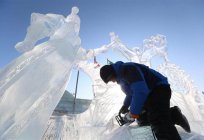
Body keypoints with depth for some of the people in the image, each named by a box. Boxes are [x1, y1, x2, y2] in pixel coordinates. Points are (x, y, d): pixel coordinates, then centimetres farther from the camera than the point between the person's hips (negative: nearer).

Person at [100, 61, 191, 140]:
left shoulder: (127, 69, -23)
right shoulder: (121, 75, 10)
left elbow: (140, 91, -33)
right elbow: (131, 92, 23)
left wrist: (133, 113, -23)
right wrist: (125, 105, 8)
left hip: (160, 89, -10)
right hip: (149, 94, 10)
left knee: (157, 122, -24)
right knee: (142, 120, 11)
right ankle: (173, 115, 11)